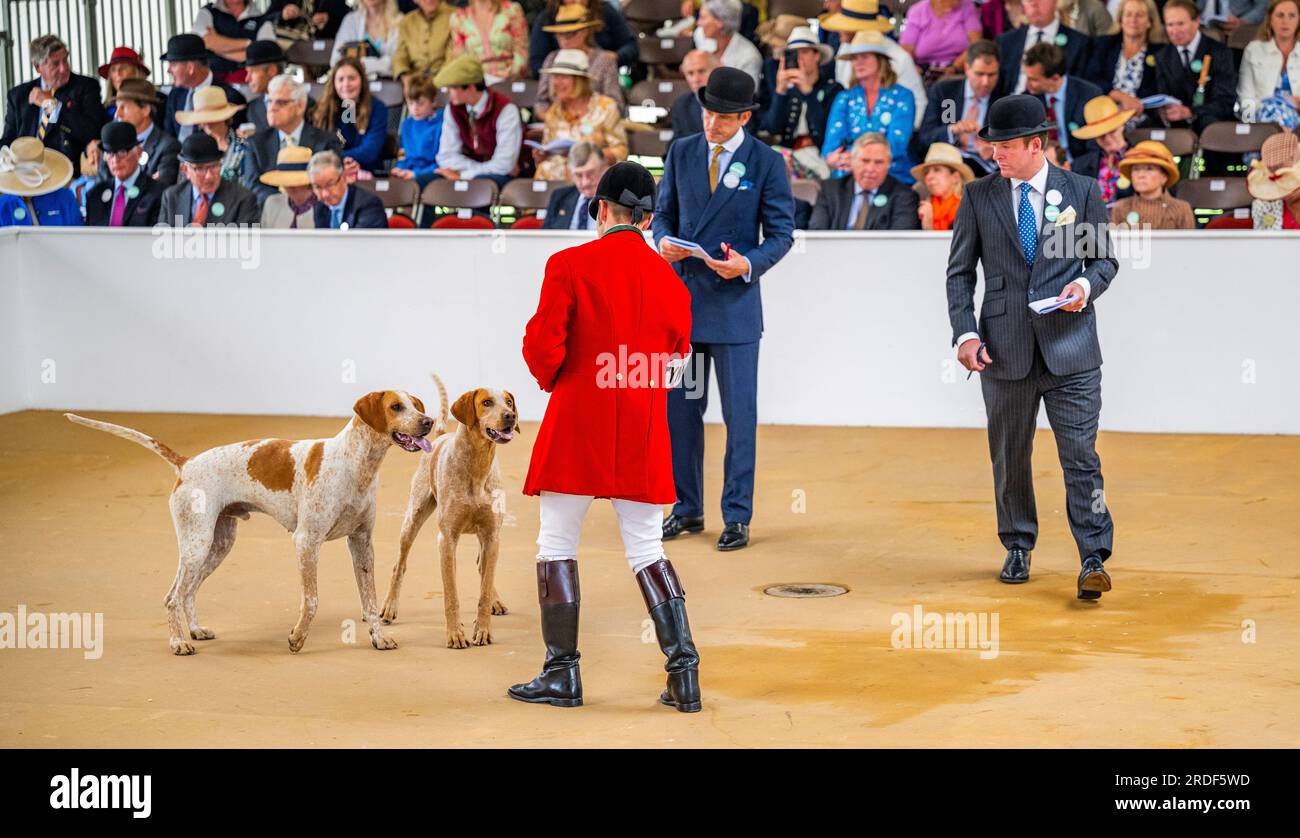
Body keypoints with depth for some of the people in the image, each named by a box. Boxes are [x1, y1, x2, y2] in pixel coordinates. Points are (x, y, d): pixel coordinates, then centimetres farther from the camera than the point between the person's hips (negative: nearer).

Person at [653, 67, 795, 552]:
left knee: (740, 415, -1)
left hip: (734, 303, -4)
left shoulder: (767, 163, -3)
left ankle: (737, 517, 7)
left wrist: (749, 264, -19)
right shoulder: (681, 153, 7)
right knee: (680, 410, 8)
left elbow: (781, 233, -2)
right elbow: (664, 213, 14)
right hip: (682, 297, 4)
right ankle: (687, 508, 19)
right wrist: (663, 241, -8)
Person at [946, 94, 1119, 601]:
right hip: (1004, 349, 2)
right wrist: (964, 332, -5)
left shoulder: (1081, 192, 4)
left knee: (1080, 456, -7)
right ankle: (1017, 549, 27)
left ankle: (1094, 560, -5)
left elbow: (1105, 259, 12)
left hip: (1070, 347, -2)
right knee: (1010, 458, 11)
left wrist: (1087, 284, -11)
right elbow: (960, 272, 7)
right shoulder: (979, 196, 6)